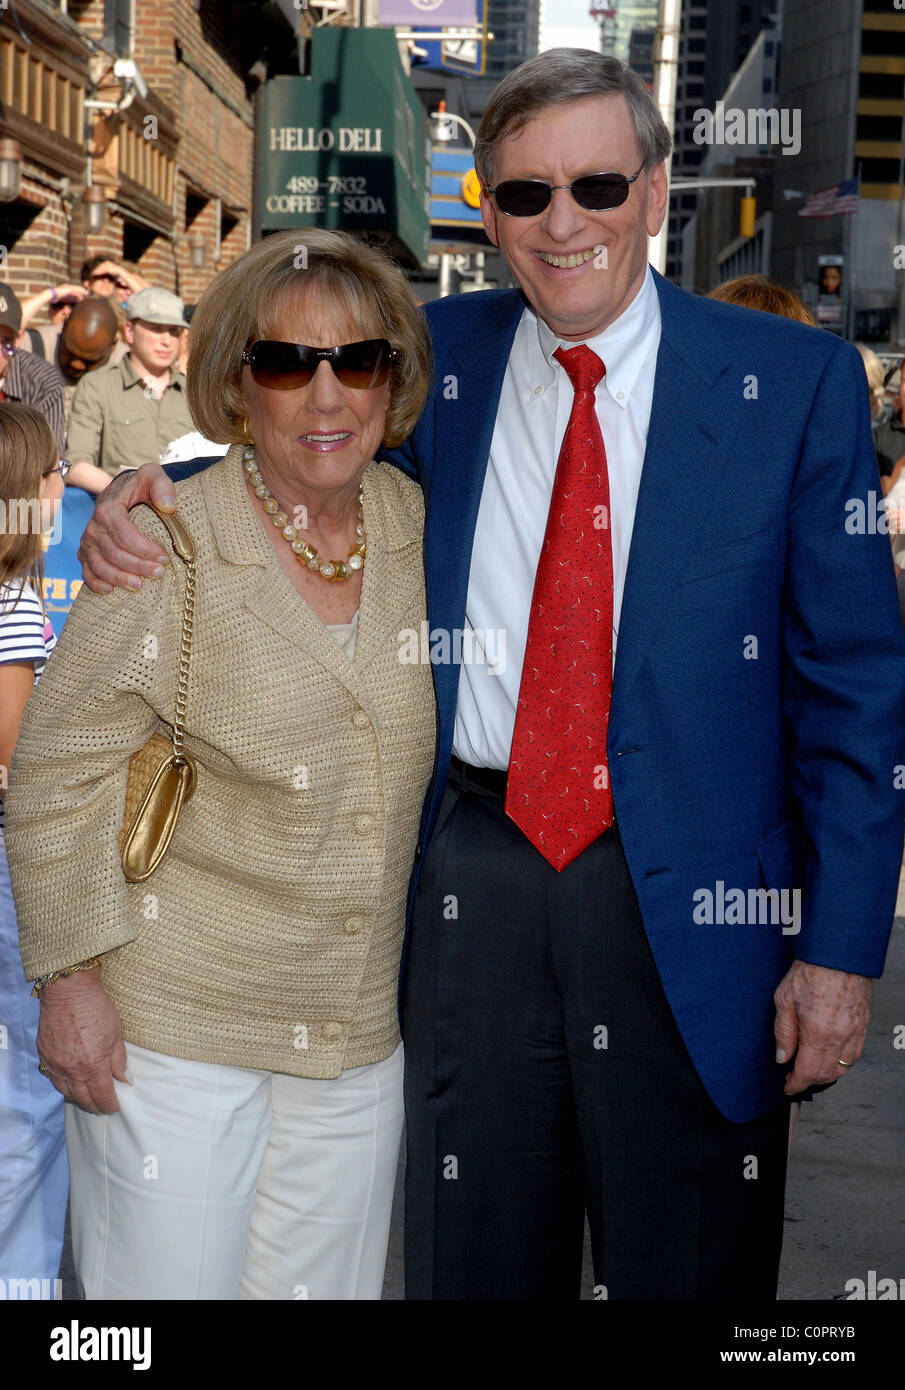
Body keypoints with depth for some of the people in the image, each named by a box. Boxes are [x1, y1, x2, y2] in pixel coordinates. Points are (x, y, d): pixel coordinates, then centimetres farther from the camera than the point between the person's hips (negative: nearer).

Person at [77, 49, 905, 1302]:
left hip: (693, 900, -2)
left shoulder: (797, 381, -3)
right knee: (473, 1265, 16)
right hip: (476, 882, 2)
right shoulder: (437, 359, 5)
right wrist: (151, 493, -2)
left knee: (691, 1269, 14)